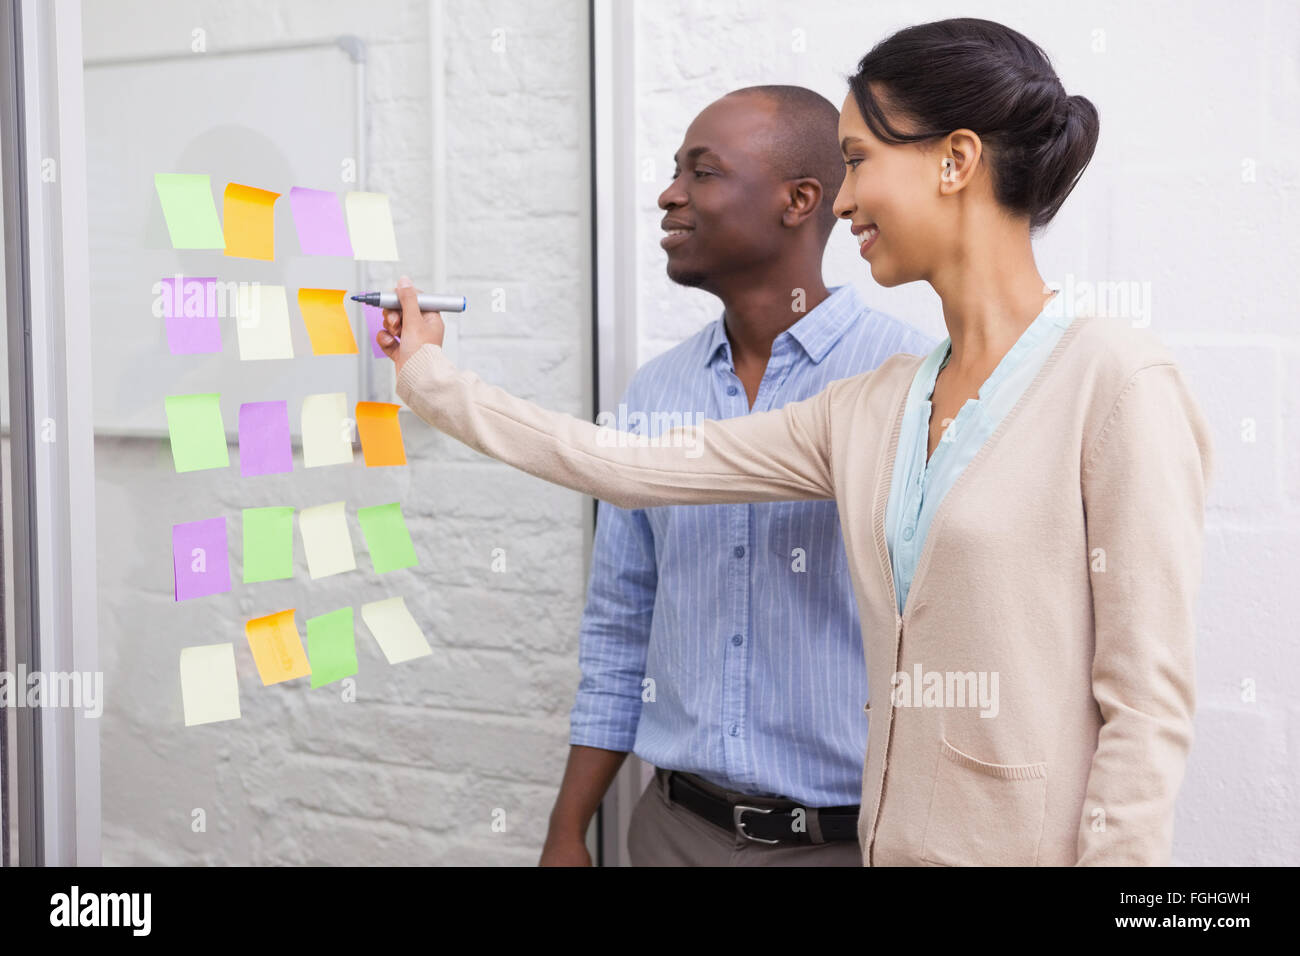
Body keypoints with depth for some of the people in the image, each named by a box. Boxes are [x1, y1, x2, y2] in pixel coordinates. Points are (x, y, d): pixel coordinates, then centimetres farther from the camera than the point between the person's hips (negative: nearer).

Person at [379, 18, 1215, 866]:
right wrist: (431, 379, 16)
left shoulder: (1118, 382, -13)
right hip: (895, 841, 6)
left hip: (1037, 844, -6)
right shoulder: (871, 408, 7)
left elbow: (1149, 707, -15)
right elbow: (636, 467, 10)